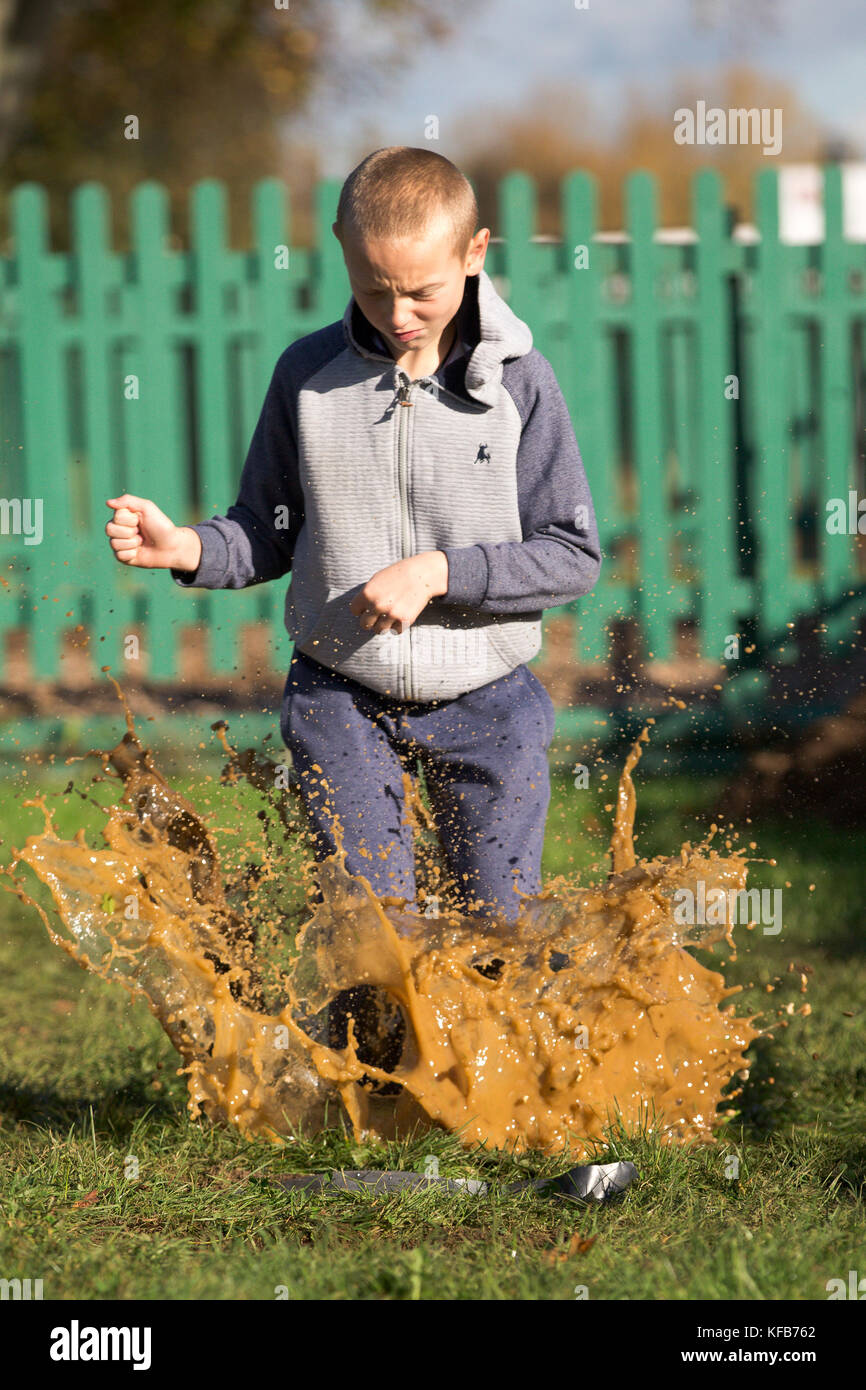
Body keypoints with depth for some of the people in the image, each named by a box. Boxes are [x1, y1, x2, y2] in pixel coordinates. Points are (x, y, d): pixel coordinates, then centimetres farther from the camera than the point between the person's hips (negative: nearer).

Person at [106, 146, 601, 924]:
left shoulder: (519, 383, -10)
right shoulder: (309, 374, -4)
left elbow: (574, 557, -9)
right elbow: (271, 534, 5)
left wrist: (438, 572, -20)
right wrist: (187, 549, -15)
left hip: (487, 707, -1)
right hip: (343, 703, 1)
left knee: (503, 933, 10)